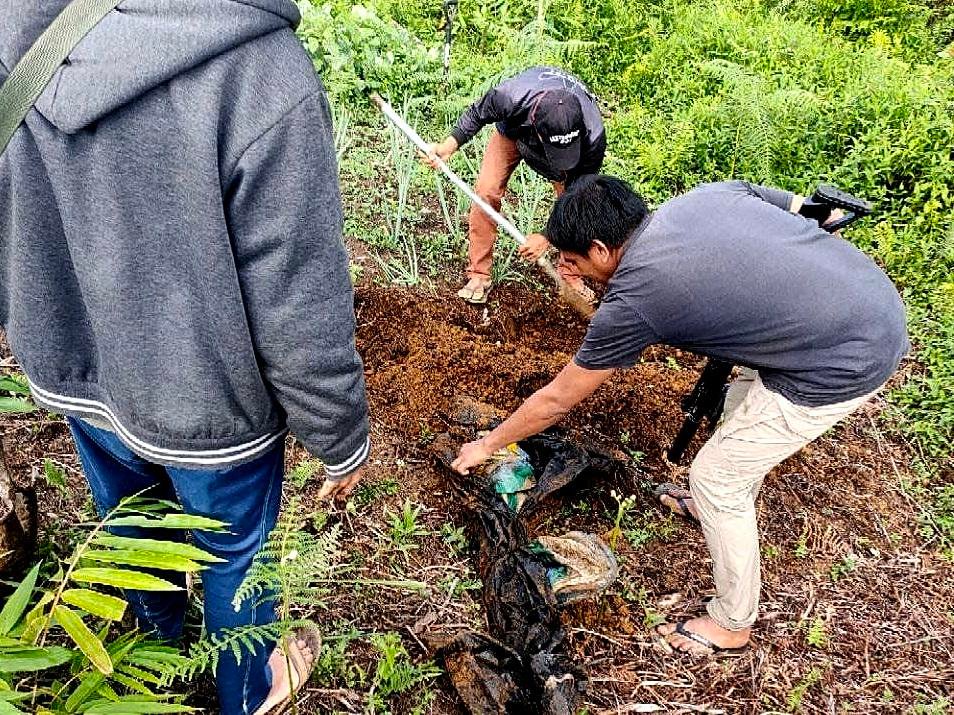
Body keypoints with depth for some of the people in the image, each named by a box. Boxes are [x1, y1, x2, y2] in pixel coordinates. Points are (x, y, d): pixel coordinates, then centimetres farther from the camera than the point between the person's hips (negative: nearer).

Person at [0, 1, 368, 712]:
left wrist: (62, 352, 20)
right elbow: (303, 317, -26)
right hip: (207, 411, -5)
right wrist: (343, 441, -9)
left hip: (77, 382, 6)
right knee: (235, 556, 22)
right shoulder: (263, 70, -30)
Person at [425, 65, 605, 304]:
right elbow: (478, 113, -18)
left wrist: (548, 237, -32)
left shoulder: (593, 135, -43)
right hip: (512, 130, 1)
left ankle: (571, 278, 4)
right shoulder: (511, 96, -44)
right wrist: (449, 146, -27)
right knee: (486, 192, -12)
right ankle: (478, 275, -1)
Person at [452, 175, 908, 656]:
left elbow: (557, 400, -3)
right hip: (880, 297, 9)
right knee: (743, 400, 29)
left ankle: (732, 623, 26)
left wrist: (487, 445, 11)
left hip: (844, 365, -9)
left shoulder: (632, 301, -15)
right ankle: (726, 505, 55)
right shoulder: (707, 193, 3)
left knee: (716, 477, 6)